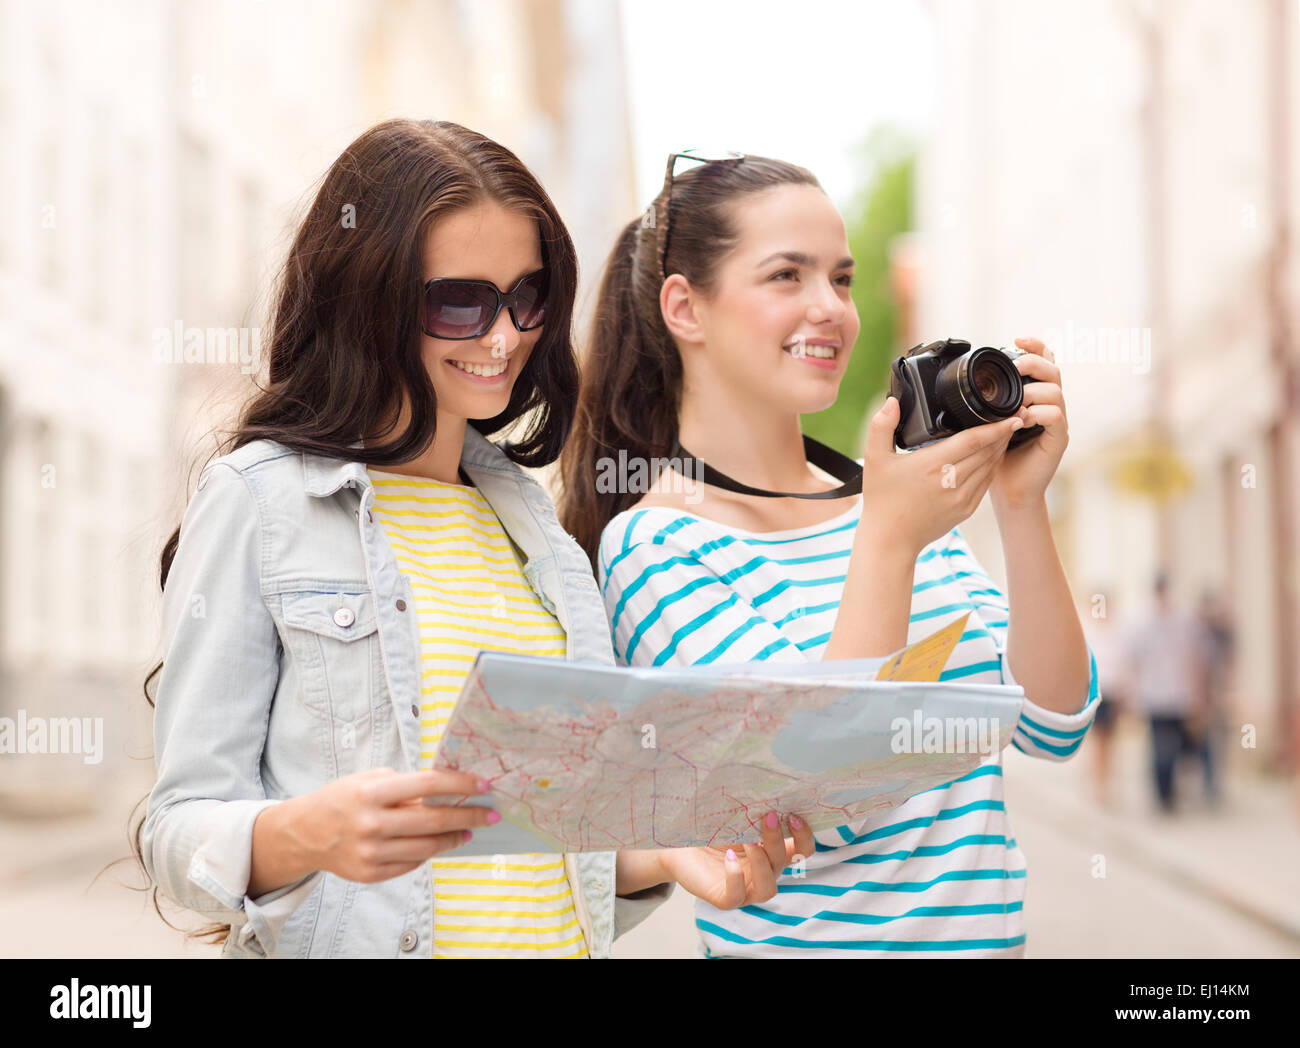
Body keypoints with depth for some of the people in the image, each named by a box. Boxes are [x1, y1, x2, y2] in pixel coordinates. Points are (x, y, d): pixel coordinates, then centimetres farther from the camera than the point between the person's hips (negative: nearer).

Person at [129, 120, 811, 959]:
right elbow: (184, 828, -10)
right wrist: (305, 834, -28)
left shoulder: (530, 515, 11)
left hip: (561, 940, 5)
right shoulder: (258, 502, -7)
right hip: (355, 945, -5)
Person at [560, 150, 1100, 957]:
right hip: (809, 940, -5)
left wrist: (1022, 507, -13)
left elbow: (1052, 725, -3)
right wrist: (887, 539, -25)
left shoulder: (891, 496, 3)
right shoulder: (654, 545, -13)